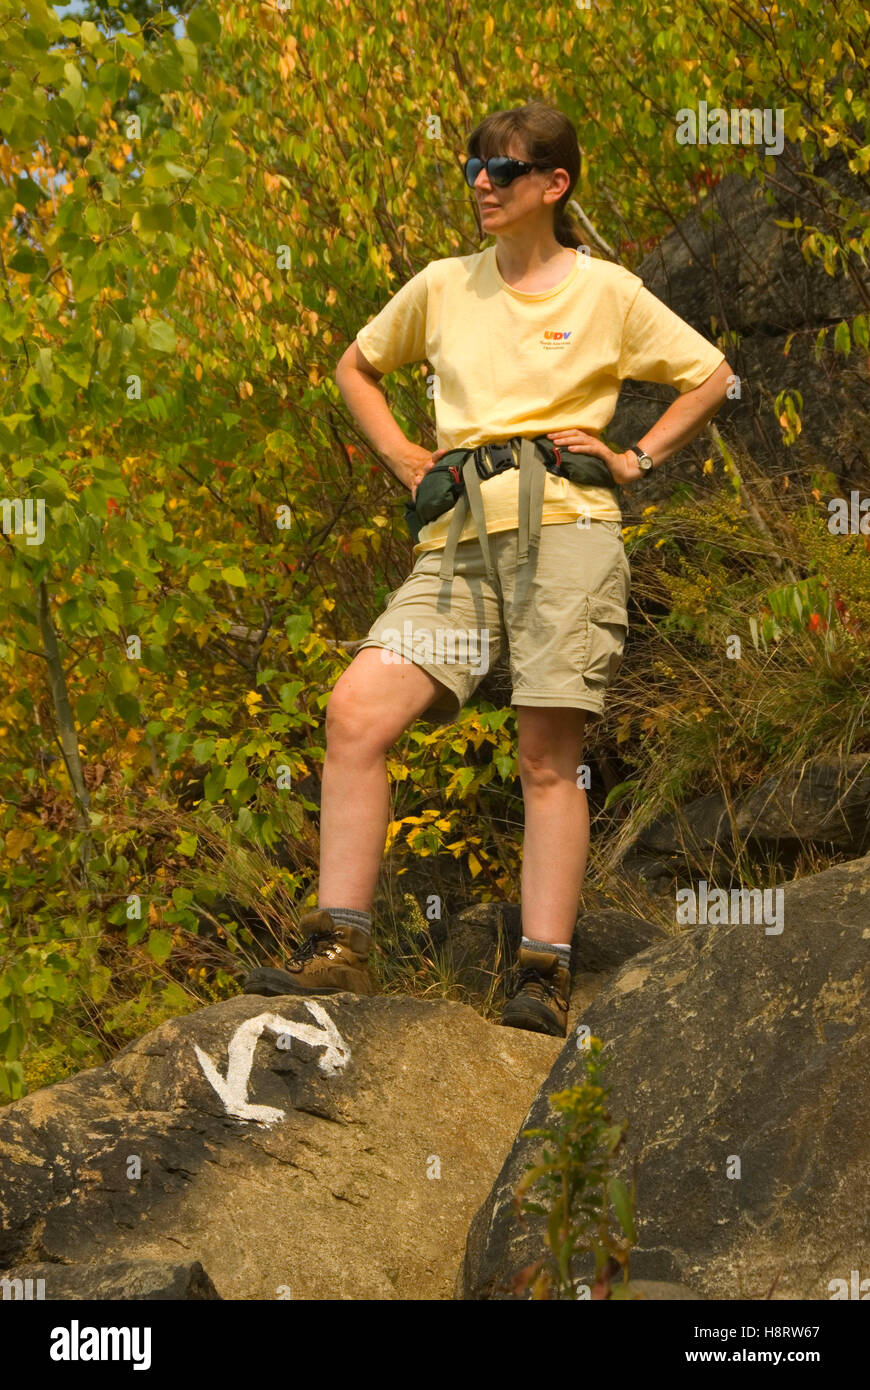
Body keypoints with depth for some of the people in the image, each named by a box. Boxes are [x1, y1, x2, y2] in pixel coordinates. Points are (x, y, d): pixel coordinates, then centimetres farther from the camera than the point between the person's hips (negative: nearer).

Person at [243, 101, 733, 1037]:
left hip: (565, 529, -3)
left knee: (547, 758, -6)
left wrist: (635, 460, 6)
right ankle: (339, 950, -15)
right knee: (354, 713, -15)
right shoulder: (441, 288, 16)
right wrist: (403, 459, 17)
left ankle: (543, 976, -6)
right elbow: (356, 369, 30)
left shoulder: (607, 293, 8)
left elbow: (711, 376, 15)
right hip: (460, 542, 3)